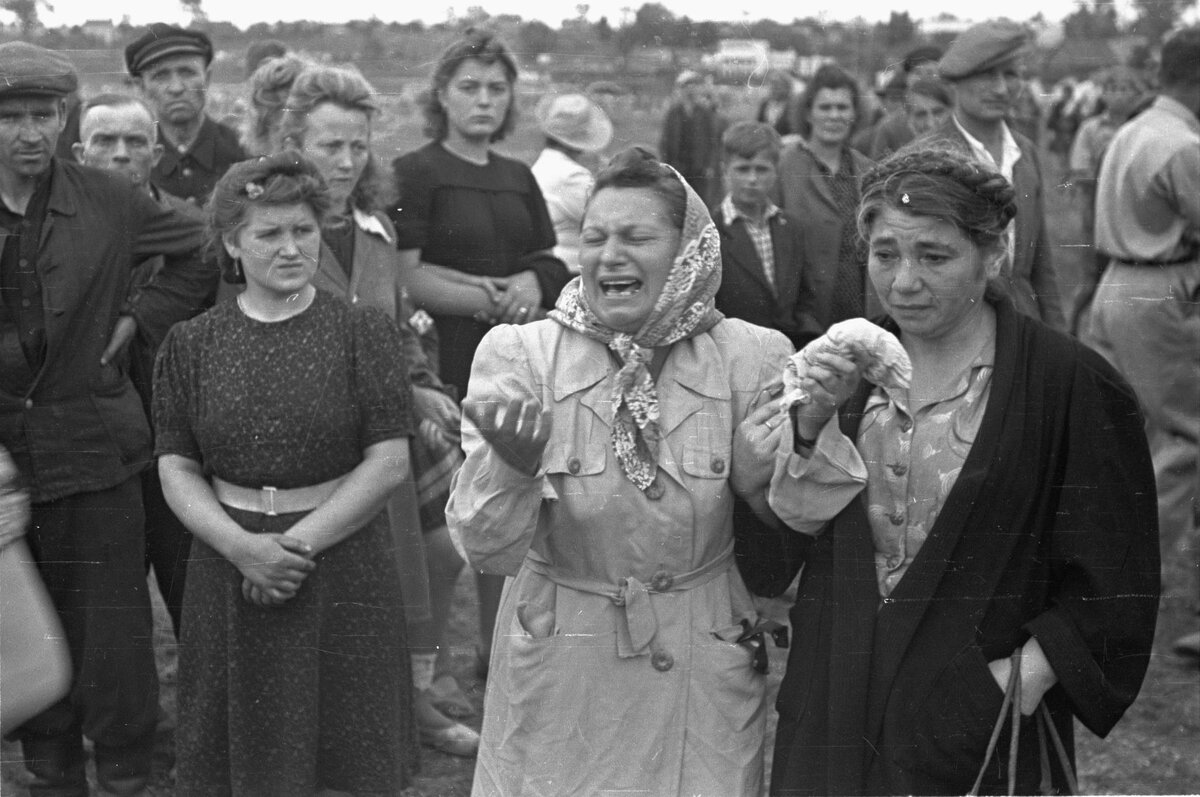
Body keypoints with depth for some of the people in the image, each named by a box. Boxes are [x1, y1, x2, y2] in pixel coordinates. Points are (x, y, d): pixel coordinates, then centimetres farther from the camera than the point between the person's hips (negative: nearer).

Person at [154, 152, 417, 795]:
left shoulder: (363, 332, -2)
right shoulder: (191, 343, 3)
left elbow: (389, 462, -6)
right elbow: (176, 468, 2)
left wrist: (298, 542, -12)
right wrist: (242, 545, -14)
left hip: (343, 564, -1)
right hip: (229, 563, 2)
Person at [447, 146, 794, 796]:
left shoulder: (749, 357, -7)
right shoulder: (518, 354, -9)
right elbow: (489, 551, -14)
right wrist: (511, 464, -34)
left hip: (703, 687, 1)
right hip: (560, 685, 0)